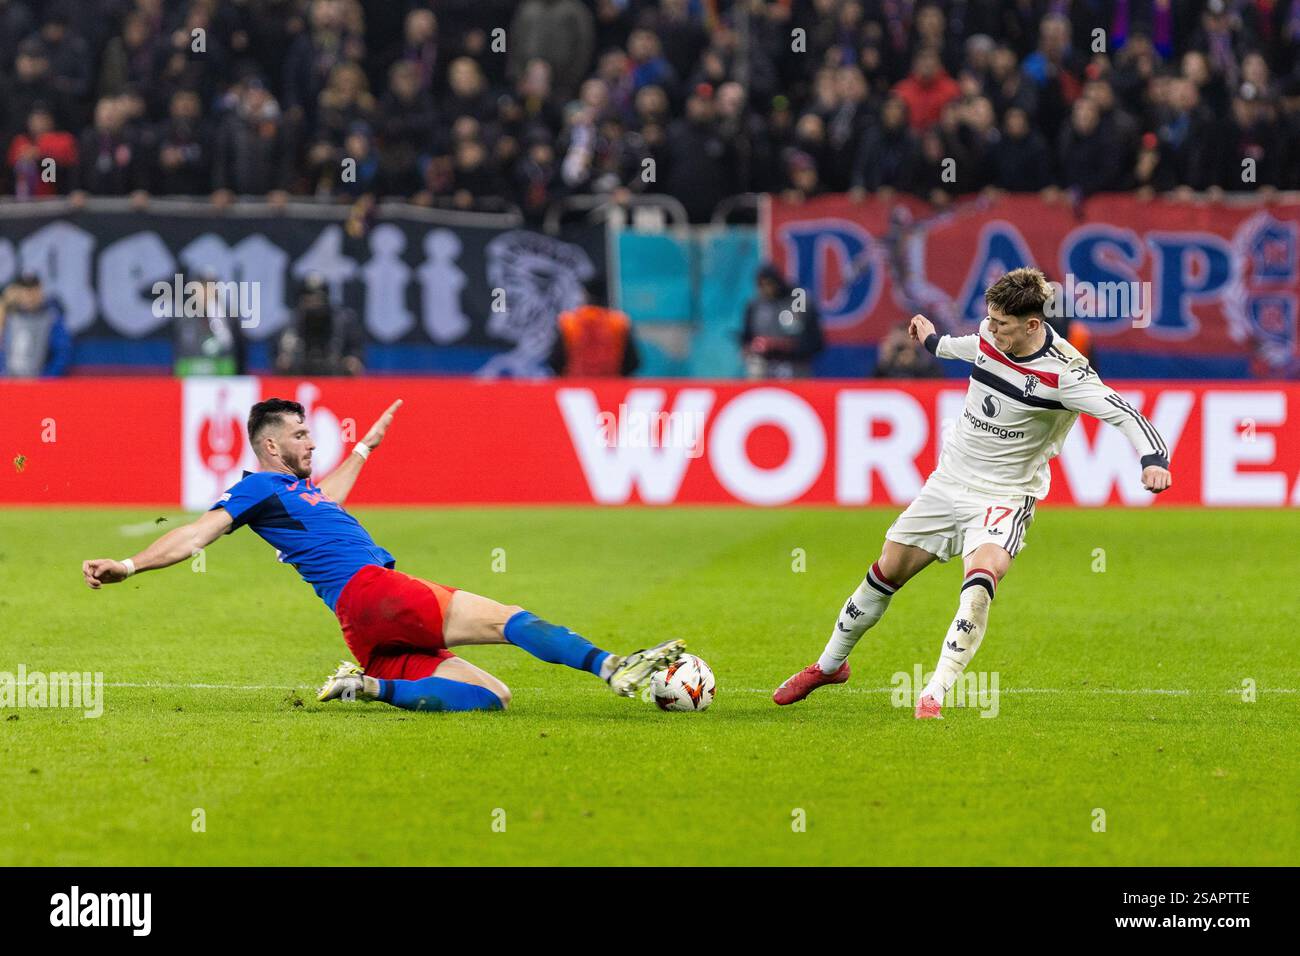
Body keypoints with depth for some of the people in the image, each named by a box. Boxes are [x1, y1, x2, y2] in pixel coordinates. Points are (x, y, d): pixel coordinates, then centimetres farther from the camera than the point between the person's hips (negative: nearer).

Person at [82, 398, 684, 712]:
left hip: (371, 631, 10)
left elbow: (330, 495, 52)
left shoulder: (299, 489, 29)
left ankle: (371, 686, -7)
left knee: (492, 695, -1)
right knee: (508, 620, -16)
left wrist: (365, 447, 63)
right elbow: (199, 533, -7)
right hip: (369, 593, -10)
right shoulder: (258, 489, 1)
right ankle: (612, 668, -25)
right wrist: (129, 566, -18)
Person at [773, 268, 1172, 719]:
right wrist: (935, 342, 41)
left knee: (982, 577, -33)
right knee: (886, 572, 11)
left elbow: (1120, 411, -29)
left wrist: (1153, 458, -48)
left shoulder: (1063, 371, -24)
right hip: (949, 479, 6)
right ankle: (830, 665, 32)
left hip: (1005, 496, -6)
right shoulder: (989, 335, -5)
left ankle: (935, 693, -32)